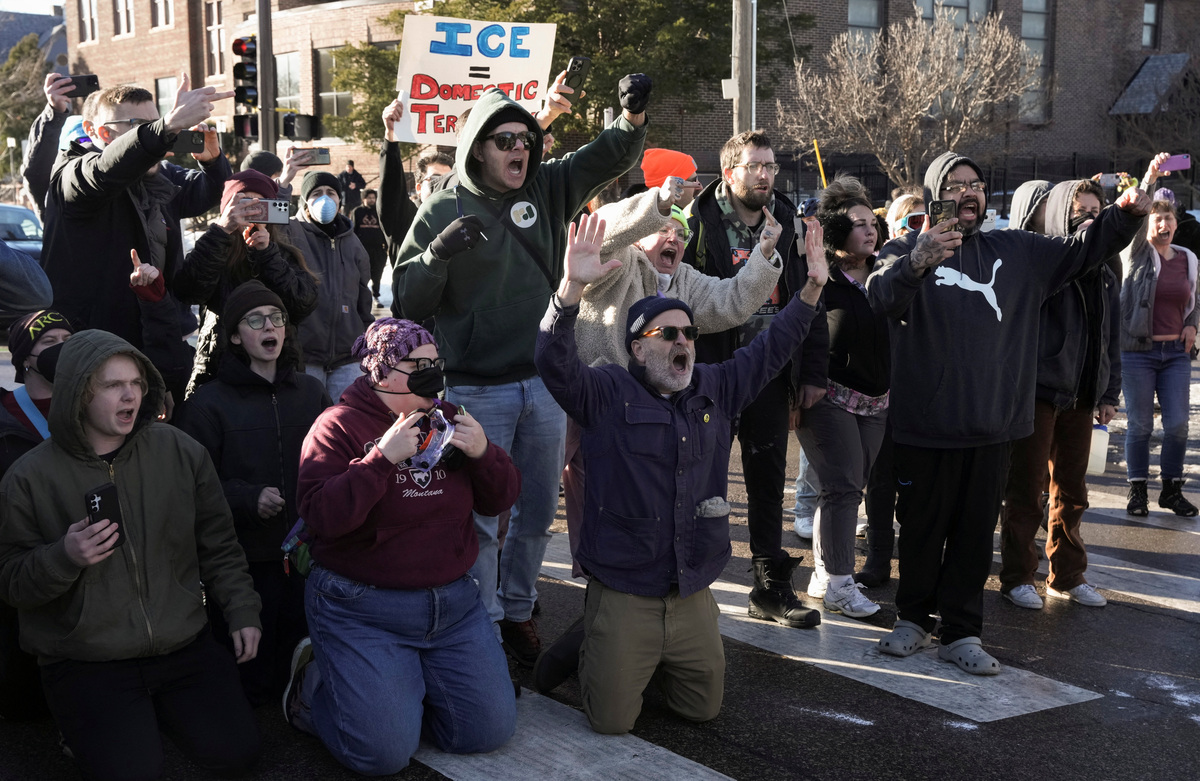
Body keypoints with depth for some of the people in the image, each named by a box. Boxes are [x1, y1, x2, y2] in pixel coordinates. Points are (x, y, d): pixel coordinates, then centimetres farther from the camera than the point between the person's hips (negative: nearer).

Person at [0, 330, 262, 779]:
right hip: (84, 662, -3)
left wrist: (242, 611, 7)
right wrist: (64, 557, -23)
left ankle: (157, 709, 22)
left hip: (182, 646, 3)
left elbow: (218, 545, 11)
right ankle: (85, 725, 14)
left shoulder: (181, 452, 0)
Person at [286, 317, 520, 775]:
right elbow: (321, 516, -22)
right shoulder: (339, 426, -9)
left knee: (490, 731, 4)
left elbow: (500, 500, 8)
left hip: (453, 599, 6)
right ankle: (315, 682, 18)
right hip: (364, 611, -6)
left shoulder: (447, 420, 9)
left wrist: (483, 454, -11)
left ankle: (402, 684, 26)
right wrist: (383, 458, -27)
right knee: (385, 753, -10)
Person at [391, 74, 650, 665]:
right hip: (477, 390, -4)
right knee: (480, 517, 2)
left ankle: (518, 611, 32)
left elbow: (612, 156, -1)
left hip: (544, 383, 4)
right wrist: (439, 252, -24)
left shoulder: (547, 190, 6)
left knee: (537, 513, 14)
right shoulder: (442, 211, -4)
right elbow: (405, 301, -6)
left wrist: (633, 115, -22)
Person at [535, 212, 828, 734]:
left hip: (693, 593, 5)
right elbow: (555, 363, -23)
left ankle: (659, 663, 43)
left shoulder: (714, 389, 8)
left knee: (703, 709, 14)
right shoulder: (608, 393, -8)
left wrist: (811, 288, 2)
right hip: (623, 591, -5)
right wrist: (572, 287, -38)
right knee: (612, 720, -2)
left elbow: (770, 352, 12)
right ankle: (598, 655, 29)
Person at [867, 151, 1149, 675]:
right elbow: (882, 295, -25)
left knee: (976, 531, 9)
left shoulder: (1016, 252, 12)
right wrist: (916, 263, -46)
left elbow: (1081, 252, 16)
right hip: (925, 424, -3)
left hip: (992, 425, 4)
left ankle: (961, 633, 19)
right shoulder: (908, 249, -4)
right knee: (922, 525, 9)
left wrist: (1125, 214, -2)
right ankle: (914, 619, 26)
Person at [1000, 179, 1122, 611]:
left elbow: (1111, 337, 17)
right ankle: (1017, 577, 11)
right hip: (1038, 390, -6)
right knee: (1026, 490, 1)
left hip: (1080, 395, 7)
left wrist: (1109, 393, 14)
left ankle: (1067, 575, 24)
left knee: (1071, 492, 13)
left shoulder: (1104, 275, 13)